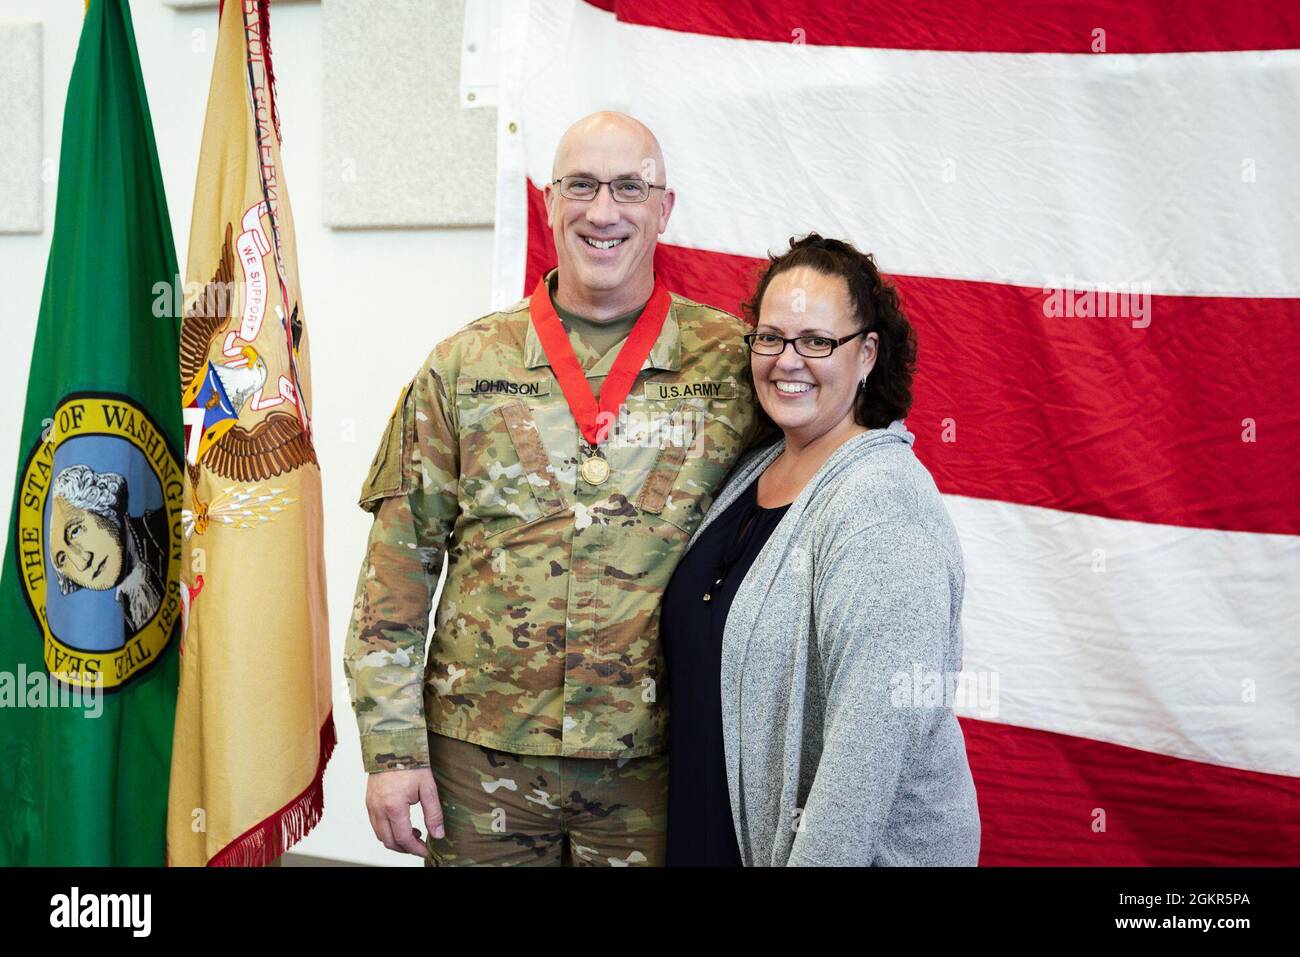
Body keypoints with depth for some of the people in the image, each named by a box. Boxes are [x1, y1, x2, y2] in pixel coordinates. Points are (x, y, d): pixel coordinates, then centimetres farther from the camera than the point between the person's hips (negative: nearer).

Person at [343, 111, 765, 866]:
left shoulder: (735, 362, -1)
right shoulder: (463, 367, 2)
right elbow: (398, 565, 2)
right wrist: (392, 745, -3)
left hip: (655, 766, 0)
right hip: (480, 757, 1)